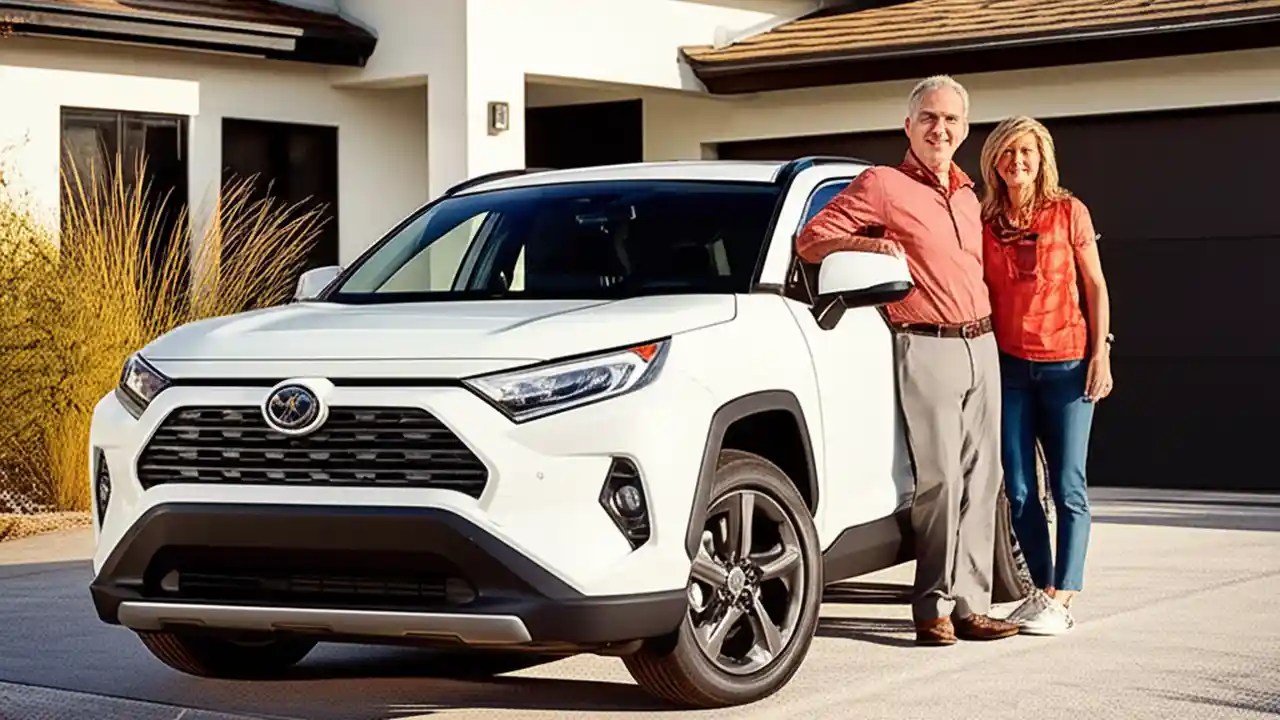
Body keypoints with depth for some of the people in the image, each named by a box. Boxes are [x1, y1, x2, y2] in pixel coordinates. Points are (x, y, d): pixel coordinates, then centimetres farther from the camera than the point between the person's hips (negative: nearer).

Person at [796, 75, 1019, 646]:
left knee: (980, 479, 5)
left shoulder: (968, 196, 19)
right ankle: (935, 606, -3)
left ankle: (970, 604, 9)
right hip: (926, 346, -7)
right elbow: (810, 241, -3)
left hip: (981, 344, 7)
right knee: (939, 480, -10)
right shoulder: (883, 184, -2)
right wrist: (875, 244, -16)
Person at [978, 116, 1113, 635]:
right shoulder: (985, 221, 7)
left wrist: (1100, 354, -4)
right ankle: (1043, 589, 14)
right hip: (1009, 366, 3)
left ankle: (1062, 598, -2)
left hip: (1067, 364, -3)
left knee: (1067, 487, -3)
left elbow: (1094, 286, 3)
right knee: (1019, 490, 3)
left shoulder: (1068, 212, 1)